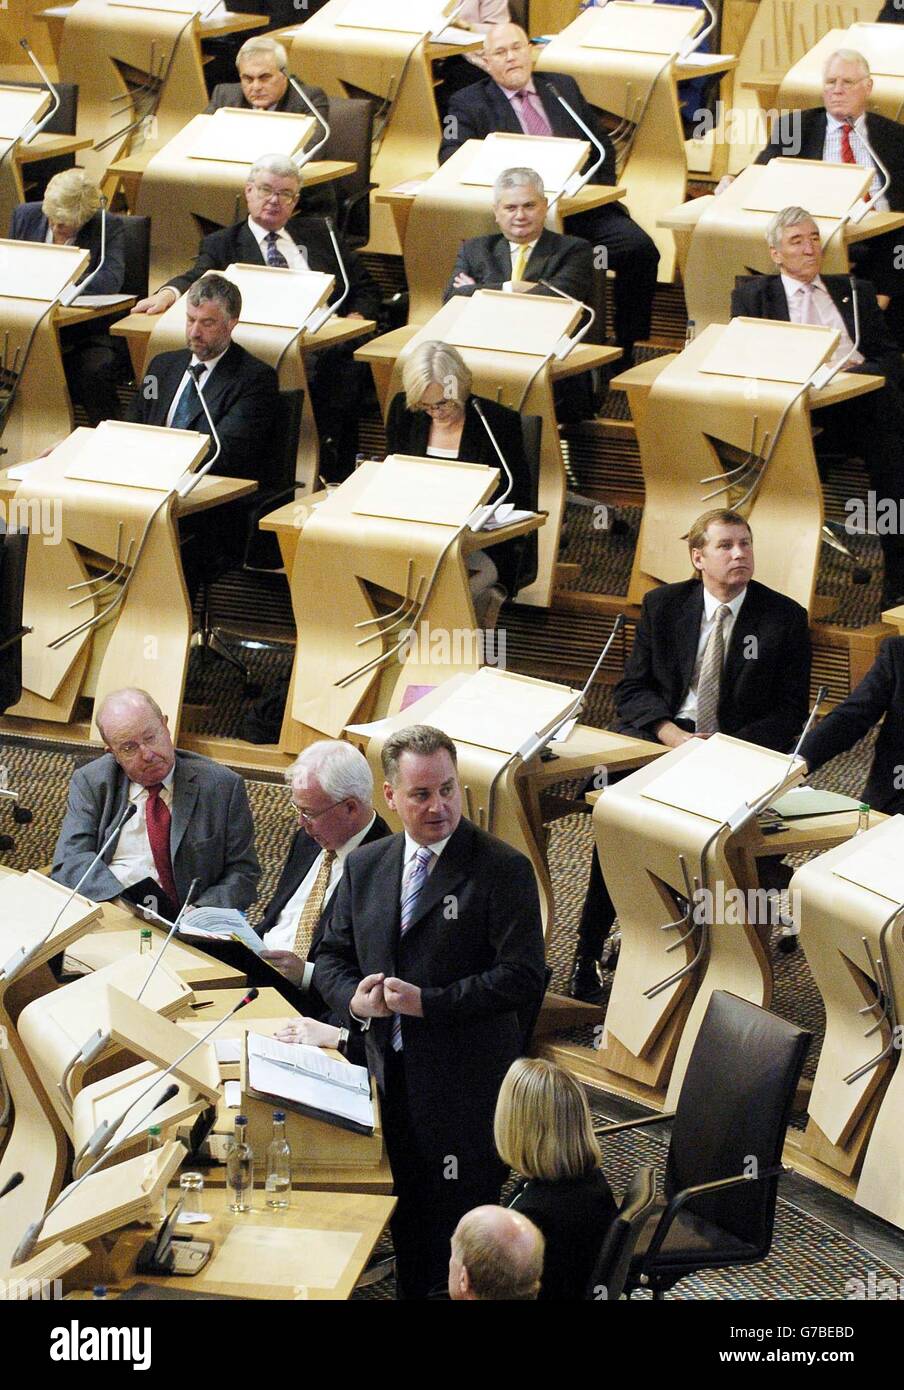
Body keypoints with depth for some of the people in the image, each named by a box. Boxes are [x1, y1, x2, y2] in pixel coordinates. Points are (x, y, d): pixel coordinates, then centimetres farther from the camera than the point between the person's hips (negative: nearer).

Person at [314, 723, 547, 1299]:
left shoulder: (503, 869, -10)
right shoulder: (365, 867, 8)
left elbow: (523, 977, -15)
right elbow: (333, 956, 15)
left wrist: (427, 1003, -20)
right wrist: (355, 998, -8)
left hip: (467, 1088, -5)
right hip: (390, 1074, 5)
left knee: (461, 1235, -1)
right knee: (408, 1220, 14)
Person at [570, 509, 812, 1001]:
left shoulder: (784, 618, 2)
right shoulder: (662, 605, 7)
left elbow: (791, 713, 2)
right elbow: (631, 689, 6)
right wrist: (673, 734, -13)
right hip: (660, 739, 1)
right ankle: (587, 955, -17)